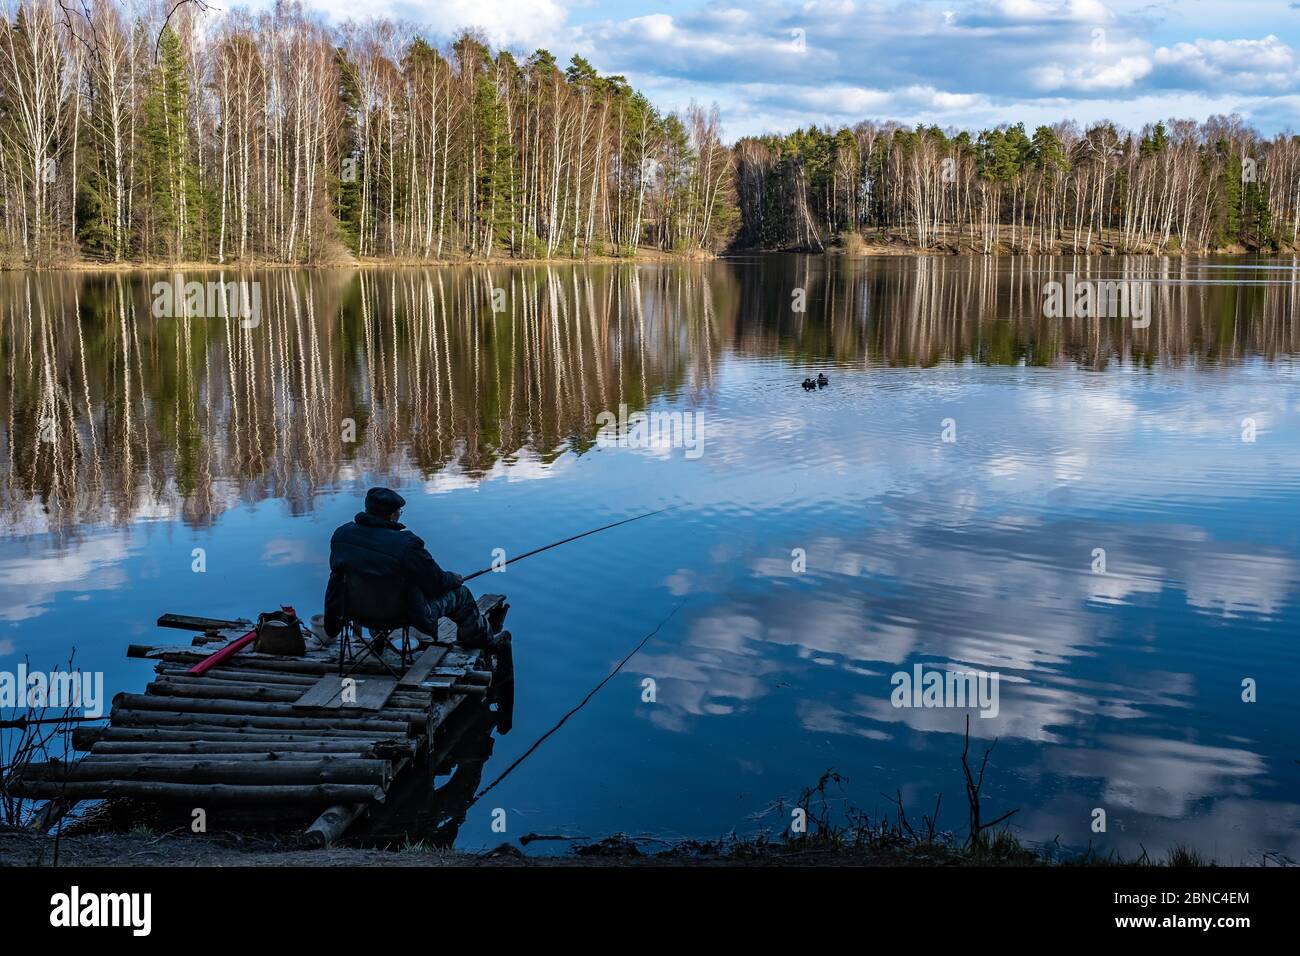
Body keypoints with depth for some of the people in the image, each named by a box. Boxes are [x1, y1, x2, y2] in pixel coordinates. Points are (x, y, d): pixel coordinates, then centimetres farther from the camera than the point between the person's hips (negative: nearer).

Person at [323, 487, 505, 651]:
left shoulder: (341, 534, -10)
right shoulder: (406, 545, -28)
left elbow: (339, 573, 5)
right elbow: (437, 583, -15)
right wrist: (453, 579, 10)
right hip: (400, 614, -7)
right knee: (460, 594, 13)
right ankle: (483, 638, 36)